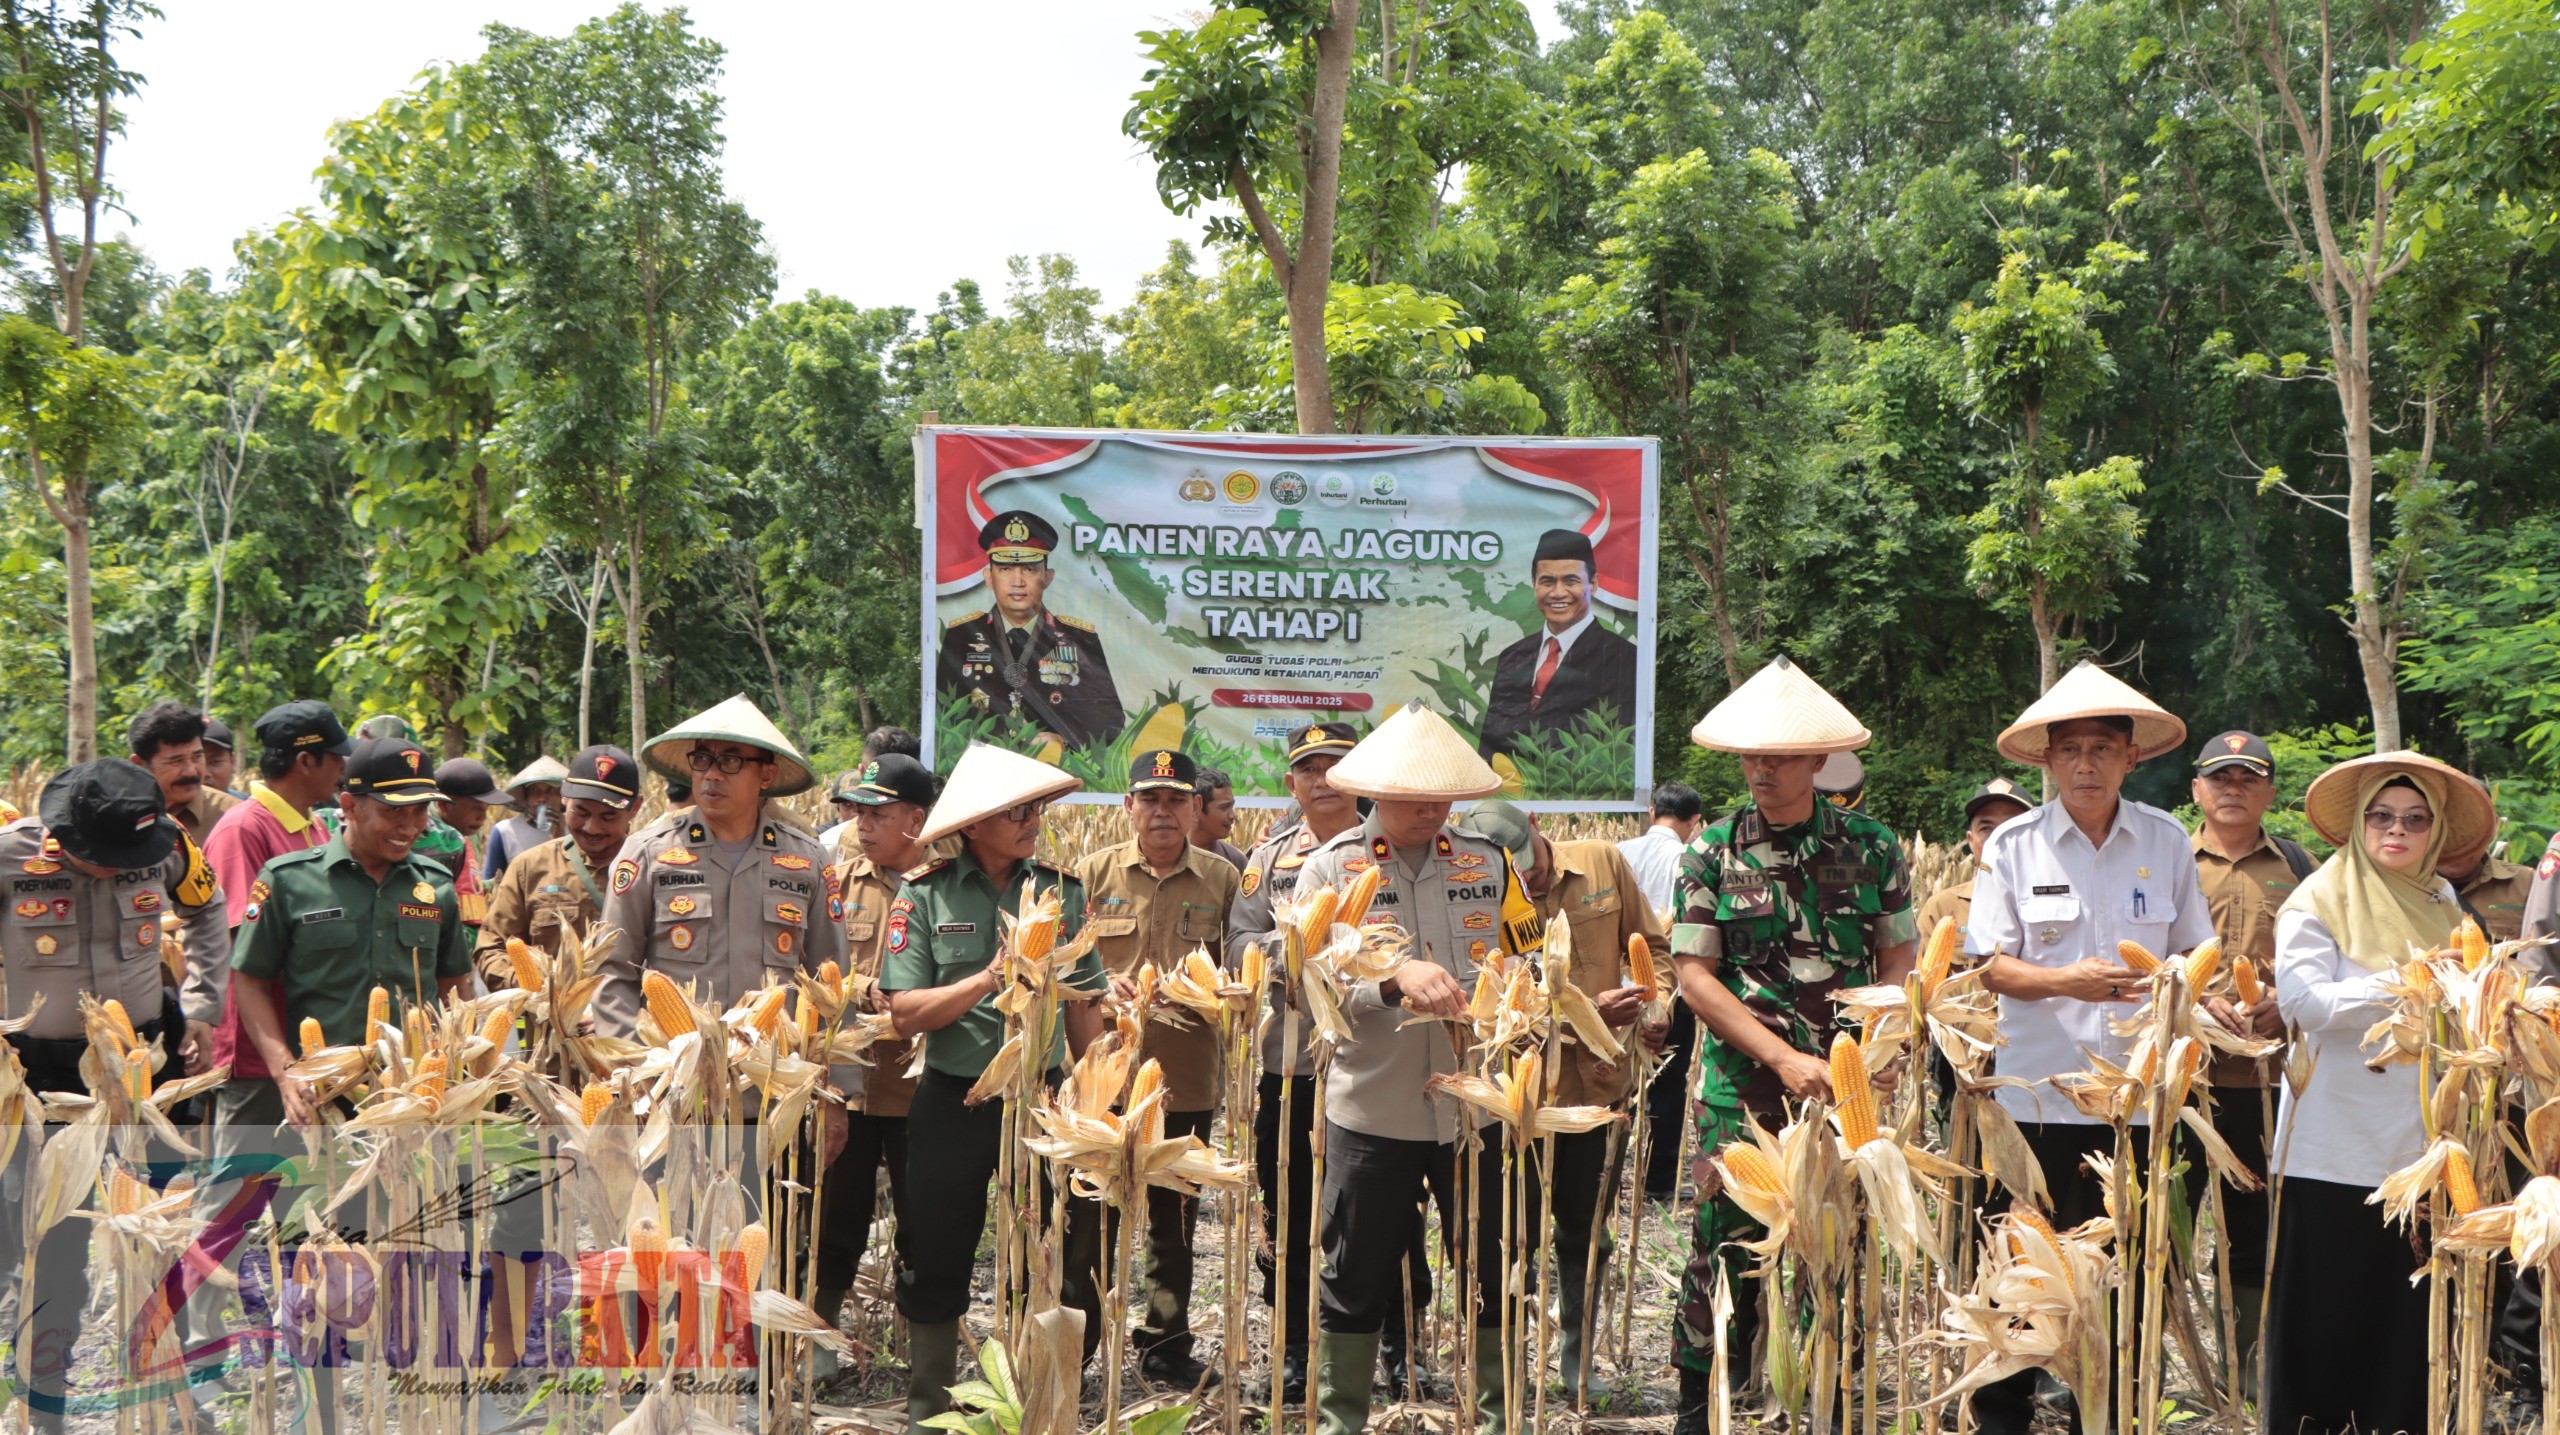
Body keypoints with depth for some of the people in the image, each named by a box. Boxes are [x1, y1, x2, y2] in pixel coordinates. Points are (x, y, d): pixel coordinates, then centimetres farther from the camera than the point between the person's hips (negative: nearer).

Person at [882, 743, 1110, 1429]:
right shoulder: (927, 893, -5)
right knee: (937, 1263, 9)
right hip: (954, 1101, -2)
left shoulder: (1061, 890, 2)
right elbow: (906, 1012, -10)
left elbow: (1084, 1005, 7)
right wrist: (986, 980, -22)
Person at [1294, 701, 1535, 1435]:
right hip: (1372, 1110, -2)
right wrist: (1395, 977, -27)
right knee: (1356, 1277, 8)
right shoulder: (1330, 869, -2)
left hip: (1478, 1102, 2)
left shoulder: (1489, 863, 6)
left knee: (1493, 1272, 10)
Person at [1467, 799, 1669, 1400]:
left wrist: (1656, 1004, -10)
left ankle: (1576, 1360, 30)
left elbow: (1650, 946, 7)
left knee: (1586, 1234, 15)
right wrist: (1589, 1012, -27)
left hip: (1601, 1083, 3)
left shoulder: (1603, 862, -3)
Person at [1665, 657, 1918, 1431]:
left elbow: (1899, 961, 7)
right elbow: (1693, 974, -4)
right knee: (1726, 1248, 1)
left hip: (1844, 1089, 1)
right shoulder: (1713, 851, 0)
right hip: (1743, 1092, -1)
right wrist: (1785, 1058, -13)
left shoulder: (1871, 846, 4)